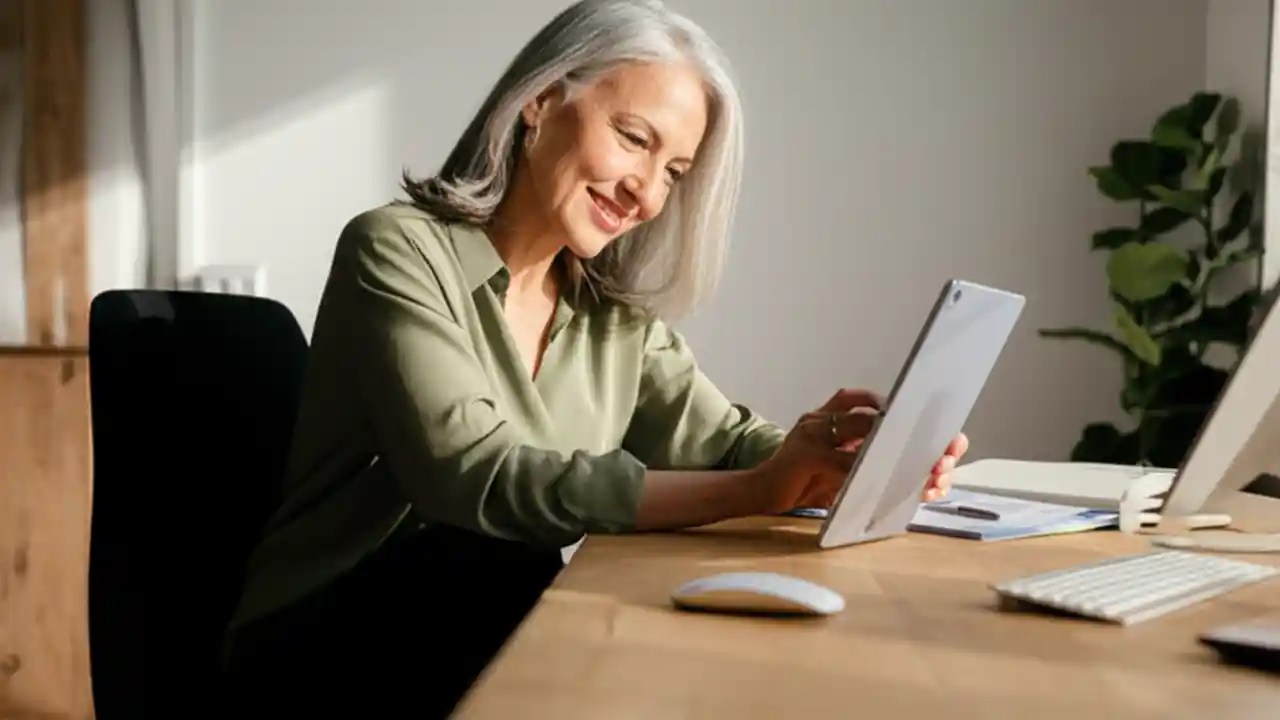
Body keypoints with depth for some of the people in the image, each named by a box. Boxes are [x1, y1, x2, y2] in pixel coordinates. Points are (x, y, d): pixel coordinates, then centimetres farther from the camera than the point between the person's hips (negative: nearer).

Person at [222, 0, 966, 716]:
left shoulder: (620, 314, 5)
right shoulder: (400, 251, -15)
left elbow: (725, 442, -3)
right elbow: (475, 480, -28)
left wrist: (852, 463, -25)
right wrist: (757, 491, -36)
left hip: (500, 626, 4)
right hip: (324, 641, -4)